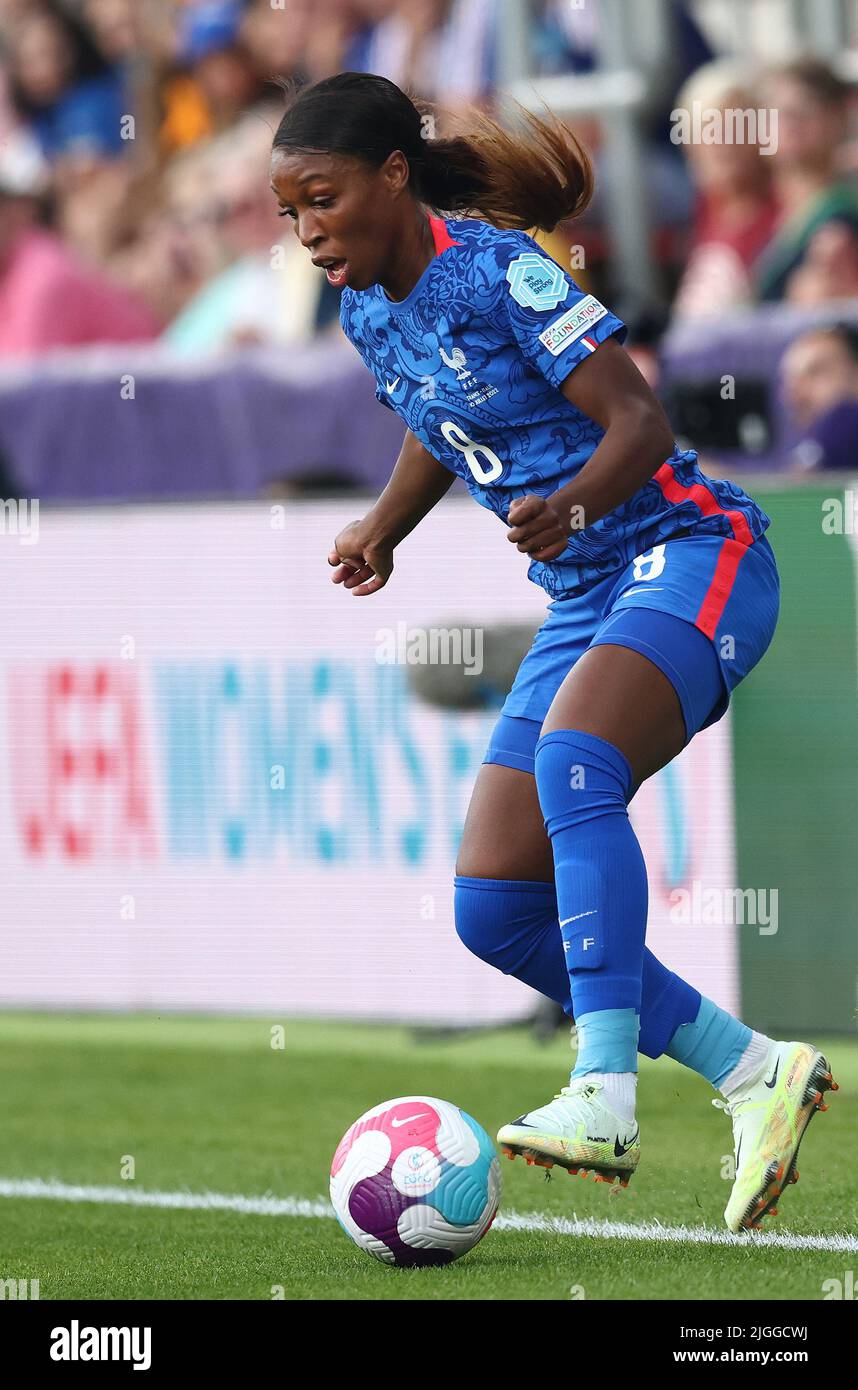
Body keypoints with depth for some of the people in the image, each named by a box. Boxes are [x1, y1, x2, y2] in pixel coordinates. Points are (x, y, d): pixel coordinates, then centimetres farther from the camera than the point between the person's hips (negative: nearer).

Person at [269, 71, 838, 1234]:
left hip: (691, 554, -8)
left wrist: (570, 505, -38)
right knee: (494, 909, -2)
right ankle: (755, 1073, 8)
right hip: (584, 600, 9)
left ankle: (603, 1095, -40)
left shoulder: (494, 270, -16)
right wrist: (383, 528, 17)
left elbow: (641, 421, -22)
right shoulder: (366, 311, 7)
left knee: (571, 759, -36)